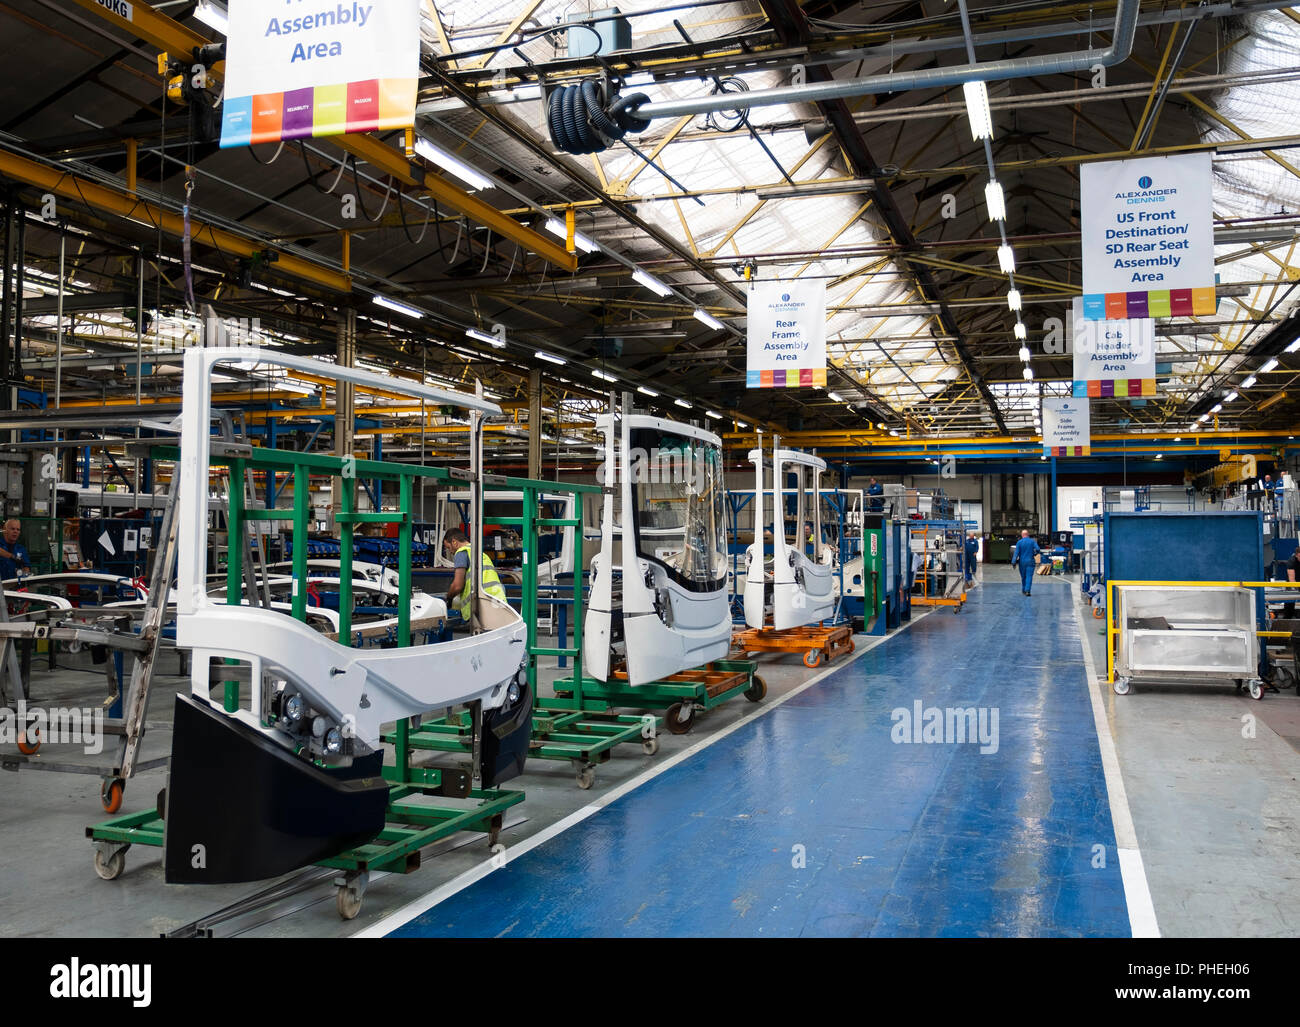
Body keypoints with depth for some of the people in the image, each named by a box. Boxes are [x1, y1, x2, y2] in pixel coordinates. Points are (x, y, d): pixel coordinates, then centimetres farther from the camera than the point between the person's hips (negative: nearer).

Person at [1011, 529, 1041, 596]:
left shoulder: (1019, 542, -3)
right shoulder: (1032, 541, 0)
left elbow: (1016, 552, -8)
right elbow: (1038, 549, -10)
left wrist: (1013, 562, -9)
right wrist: (1034, 554, 11)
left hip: (1022, 562, 1)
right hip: (1030, 562, -1)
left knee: (1023, 577, 14)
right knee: (1029, 576, -5)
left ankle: (1024, 590, 25)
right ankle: (1027, 590, -19)